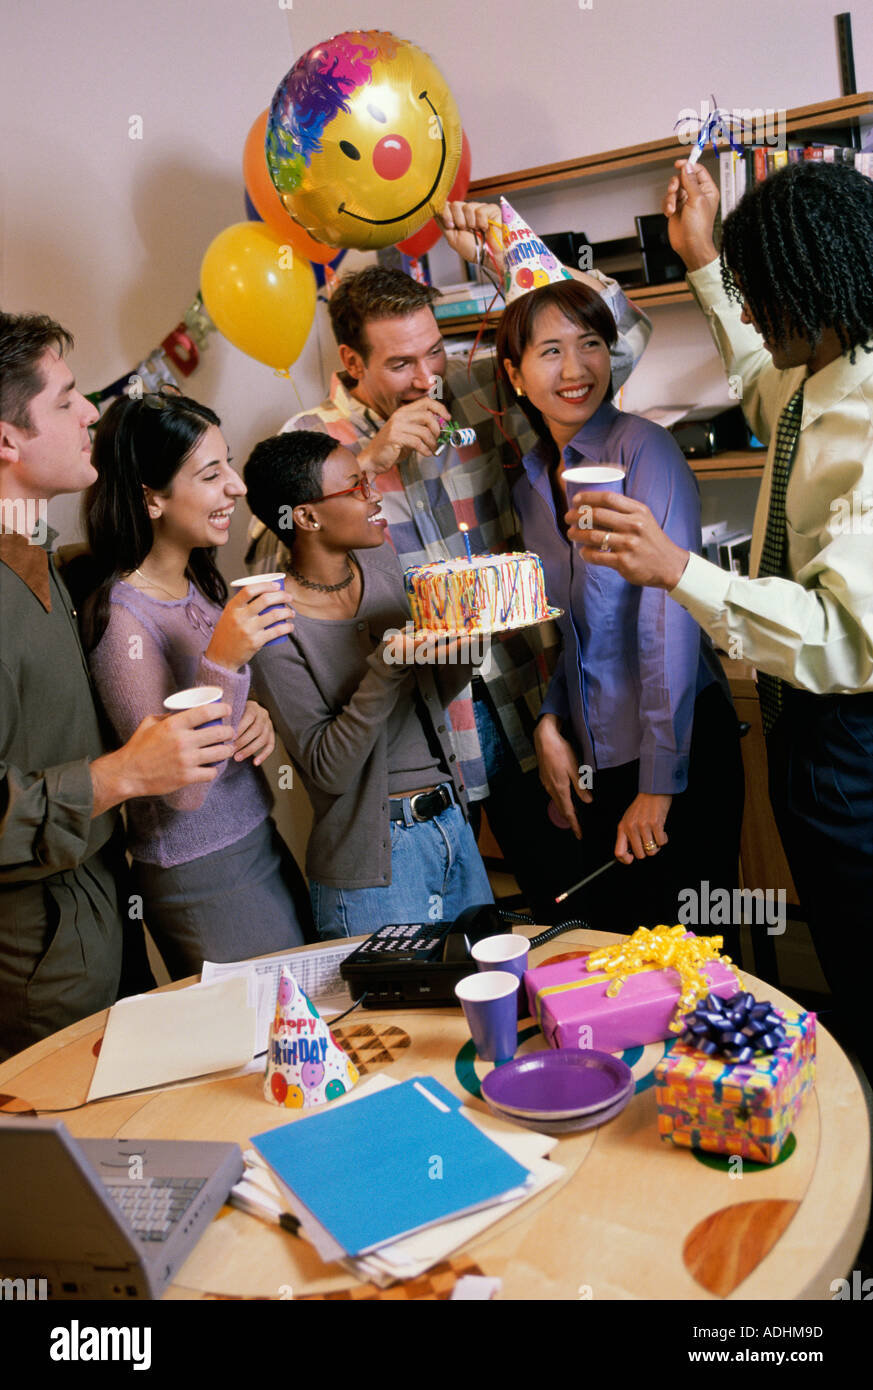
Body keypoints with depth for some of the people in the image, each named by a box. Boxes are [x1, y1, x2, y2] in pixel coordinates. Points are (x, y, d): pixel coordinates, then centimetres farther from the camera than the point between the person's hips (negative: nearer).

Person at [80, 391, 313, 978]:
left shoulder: (199, 582, 4)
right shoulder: (122, 615, -22)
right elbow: (181, 791, -24)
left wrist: (257, 717, -6)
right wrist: (222, 660, -34)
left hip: (260, 841, 8)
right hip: (202, 879, -8)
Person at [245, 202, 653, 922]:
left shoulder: (478, 392, 3)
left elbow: (619, 338, 4)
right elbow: (274, 565, -17)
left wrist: (508, 250, -7)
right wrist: (368, 460, -23)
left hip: (521, 698, 3)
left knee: (570, 900, 16)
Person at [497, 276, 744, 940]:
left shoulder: (642, 448, -12)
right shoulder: (530, 482, 9)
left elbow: (670, 616, -18)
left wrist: (659, 782, -20)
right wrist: (549, 724, 2)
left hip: (681, 749, -6)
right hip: (596, 759, 6)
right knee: (613, 939, 16)